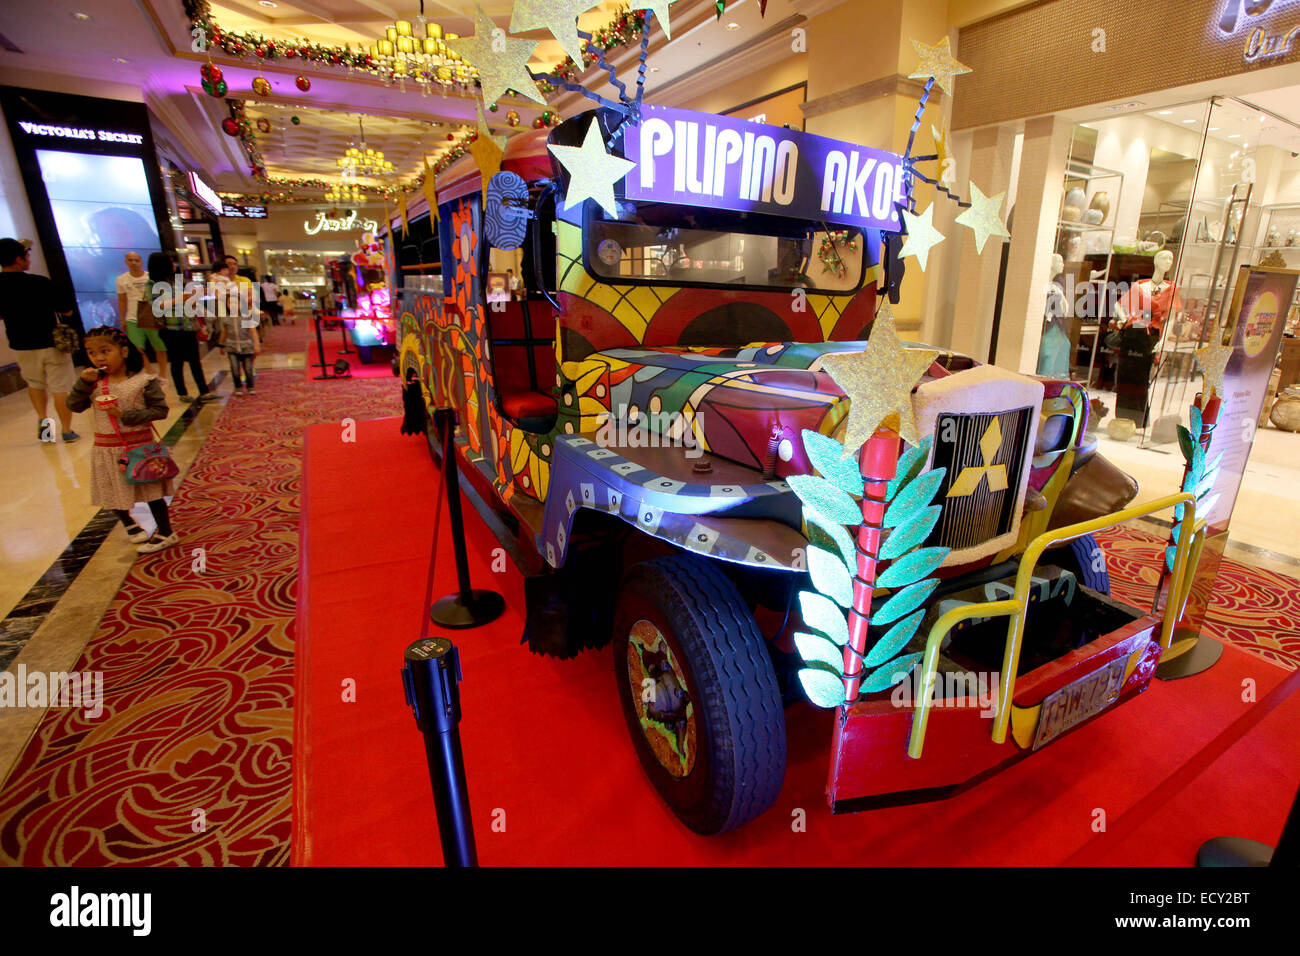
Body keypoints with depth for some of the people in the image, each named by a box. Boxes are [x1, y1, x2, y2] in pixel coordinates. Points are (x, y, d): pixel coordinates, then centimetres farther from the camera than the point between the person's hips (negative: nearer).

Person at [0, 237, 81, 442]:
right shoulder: (39, 283, -18)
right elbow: (67, 311, -11)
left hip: (21, 346, 4)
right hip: (51, 343, -4)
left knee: (35, 383, 26)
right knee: (61, 388, 4)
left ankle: (42, 419, 13)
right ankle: (67, 430, 7)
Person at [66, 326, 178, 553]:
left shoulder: (143, 380, -12)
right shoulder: (94, 383, 1)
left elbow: (160, 410, -14)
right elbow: (74, 406, -1)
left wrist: (126, 415, -21)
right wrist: (83, 382, -13)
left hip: (139, 445, -5)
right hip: (107, 448, 5)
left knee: (151, 491, 3)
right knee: (114, 492, 17)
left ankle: (166, 533, 17)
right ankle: (130, 525, 41)